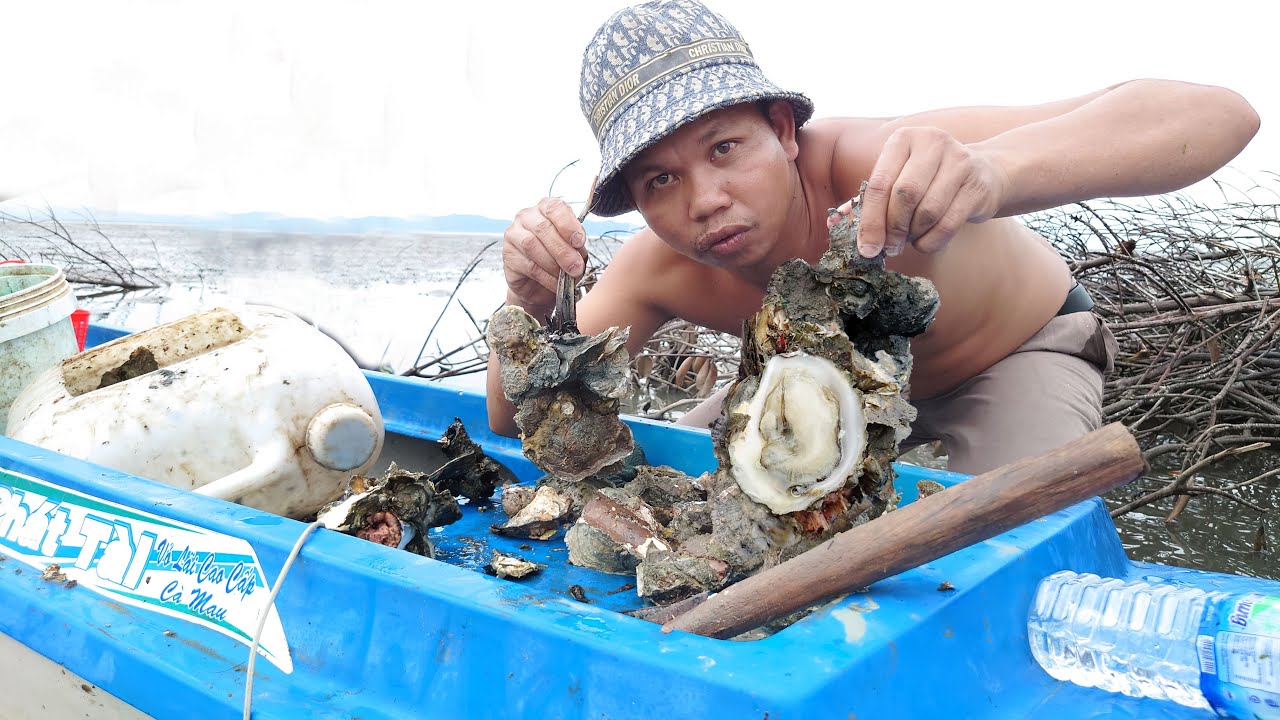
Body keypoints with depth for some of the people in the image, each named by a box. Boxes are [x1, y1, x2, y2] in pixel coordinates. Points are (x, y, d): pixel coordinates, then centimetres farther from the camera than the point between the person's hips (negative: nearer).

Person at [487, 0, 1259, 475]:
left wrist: (991, 173, -70)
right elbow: (518, 420, -20)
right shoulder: (660, 270, -26)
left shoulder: (875, 166, -43)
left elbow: (1218, 116, -49)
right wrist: (532, 305, -42)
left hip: (1016, 357, -4)